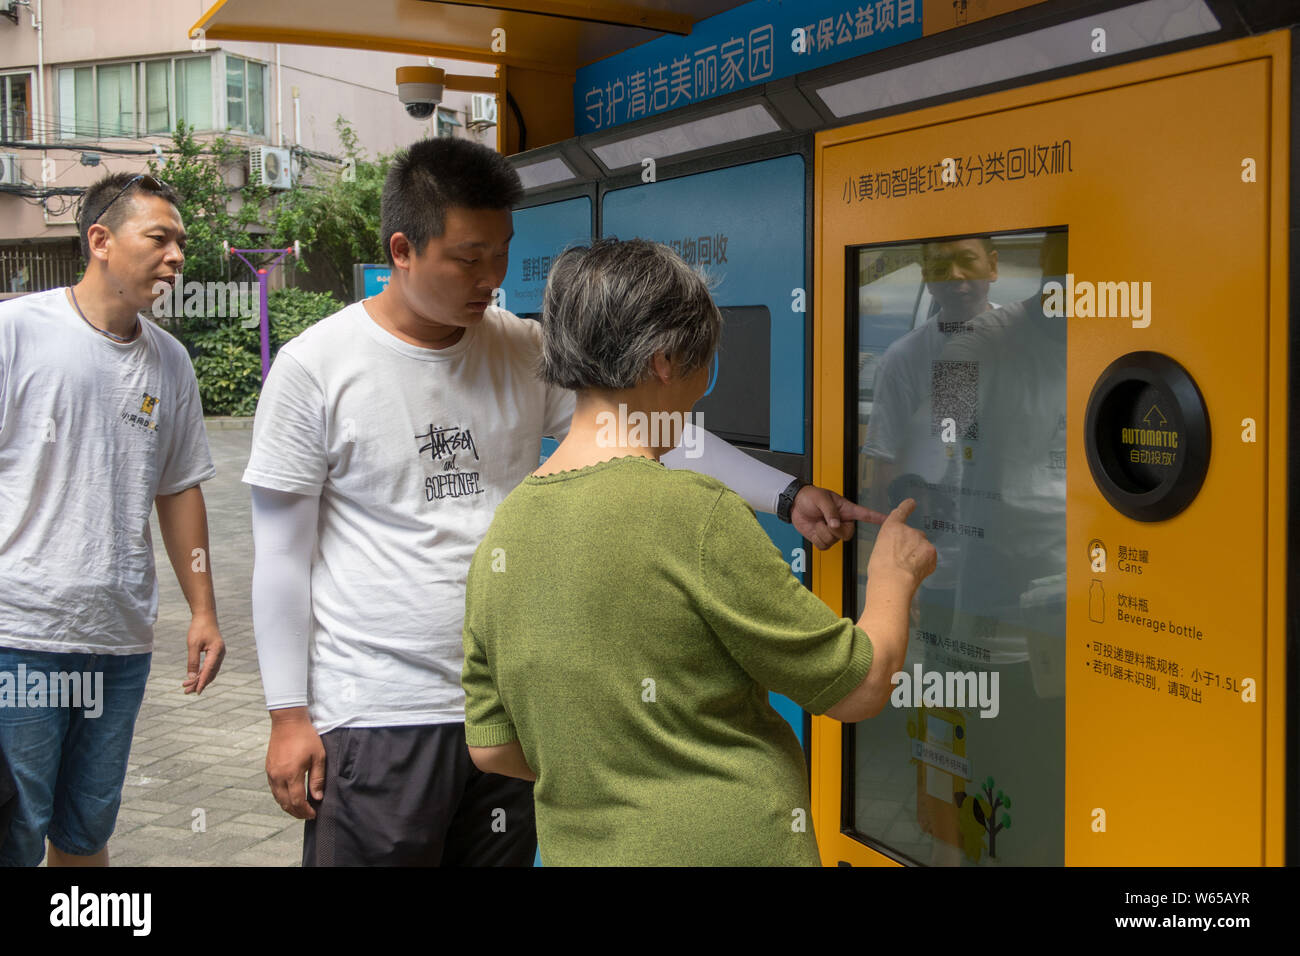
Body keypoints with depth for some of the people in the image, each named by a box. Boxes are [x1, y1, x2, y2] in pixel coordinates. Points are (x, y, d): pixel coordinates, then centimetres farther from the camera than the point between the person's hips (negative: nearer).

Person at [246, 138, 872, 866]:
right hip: (376, 722, -4)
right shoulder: (316, 368, -8)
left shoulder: (527, 352, 3)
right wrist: (289, 714, -6)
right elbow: (283, 554, -5)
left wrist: (788, 496, -9)